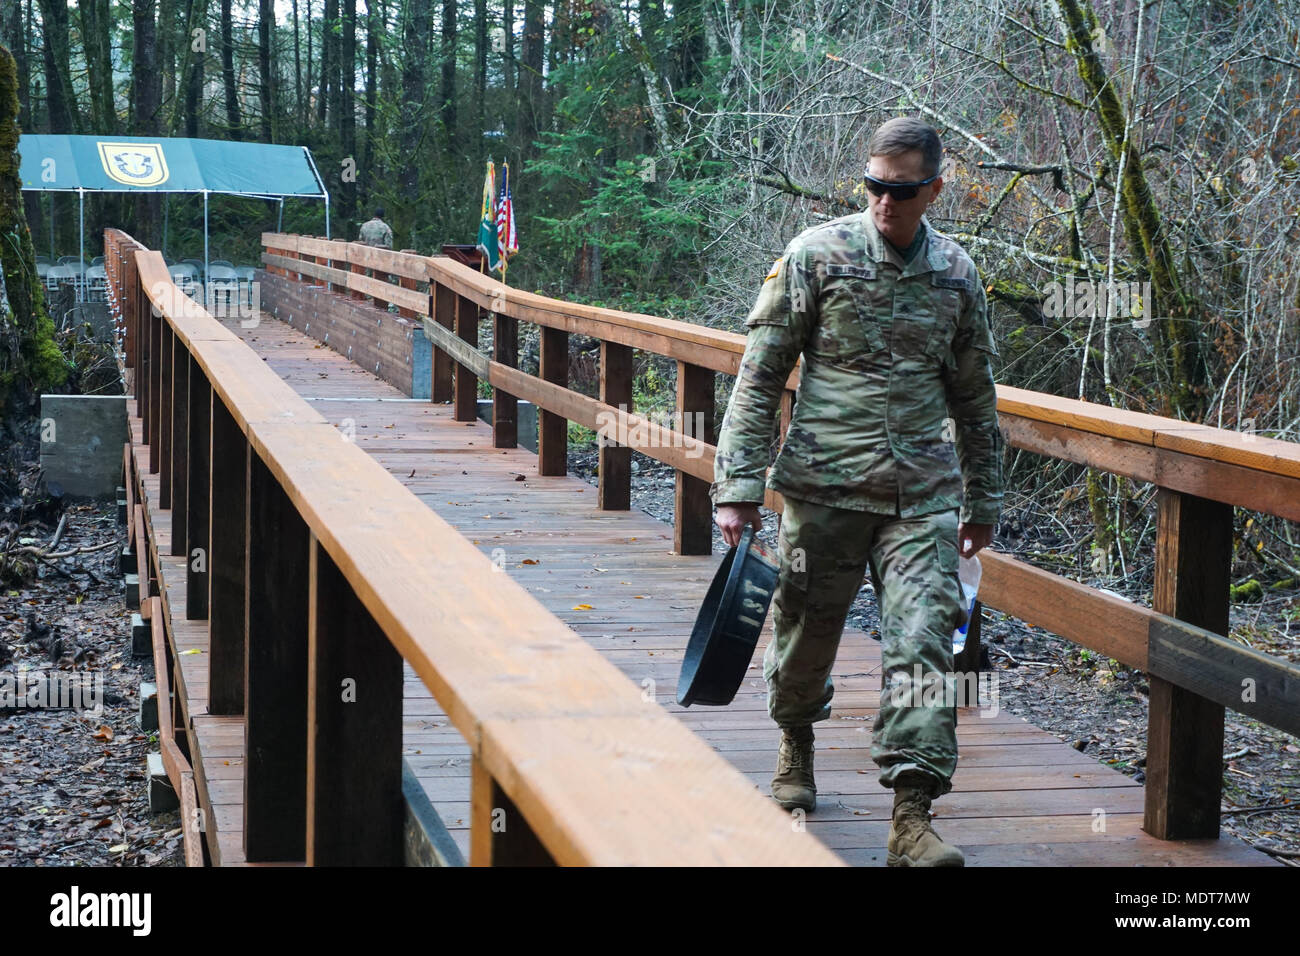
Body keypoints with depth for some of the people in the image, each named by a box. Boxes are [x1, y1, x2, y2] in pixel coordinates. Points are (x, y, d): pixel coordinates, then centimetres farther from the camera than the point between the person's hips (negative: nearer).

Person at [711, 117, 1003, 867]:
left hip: (923, 493, 2)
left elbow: (975, 396, 17)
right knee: (809, 628, 11)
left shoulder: (958, 275, 7)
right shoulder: (817, 255, -3)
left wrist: (983, 501, 20)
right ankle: (797, 738, 41)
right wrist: (740, 484, -7)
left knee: (925, 640, -9)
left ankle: (912, 816, -9)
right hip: (825, 484, -1)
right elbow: (759, 376, -2)